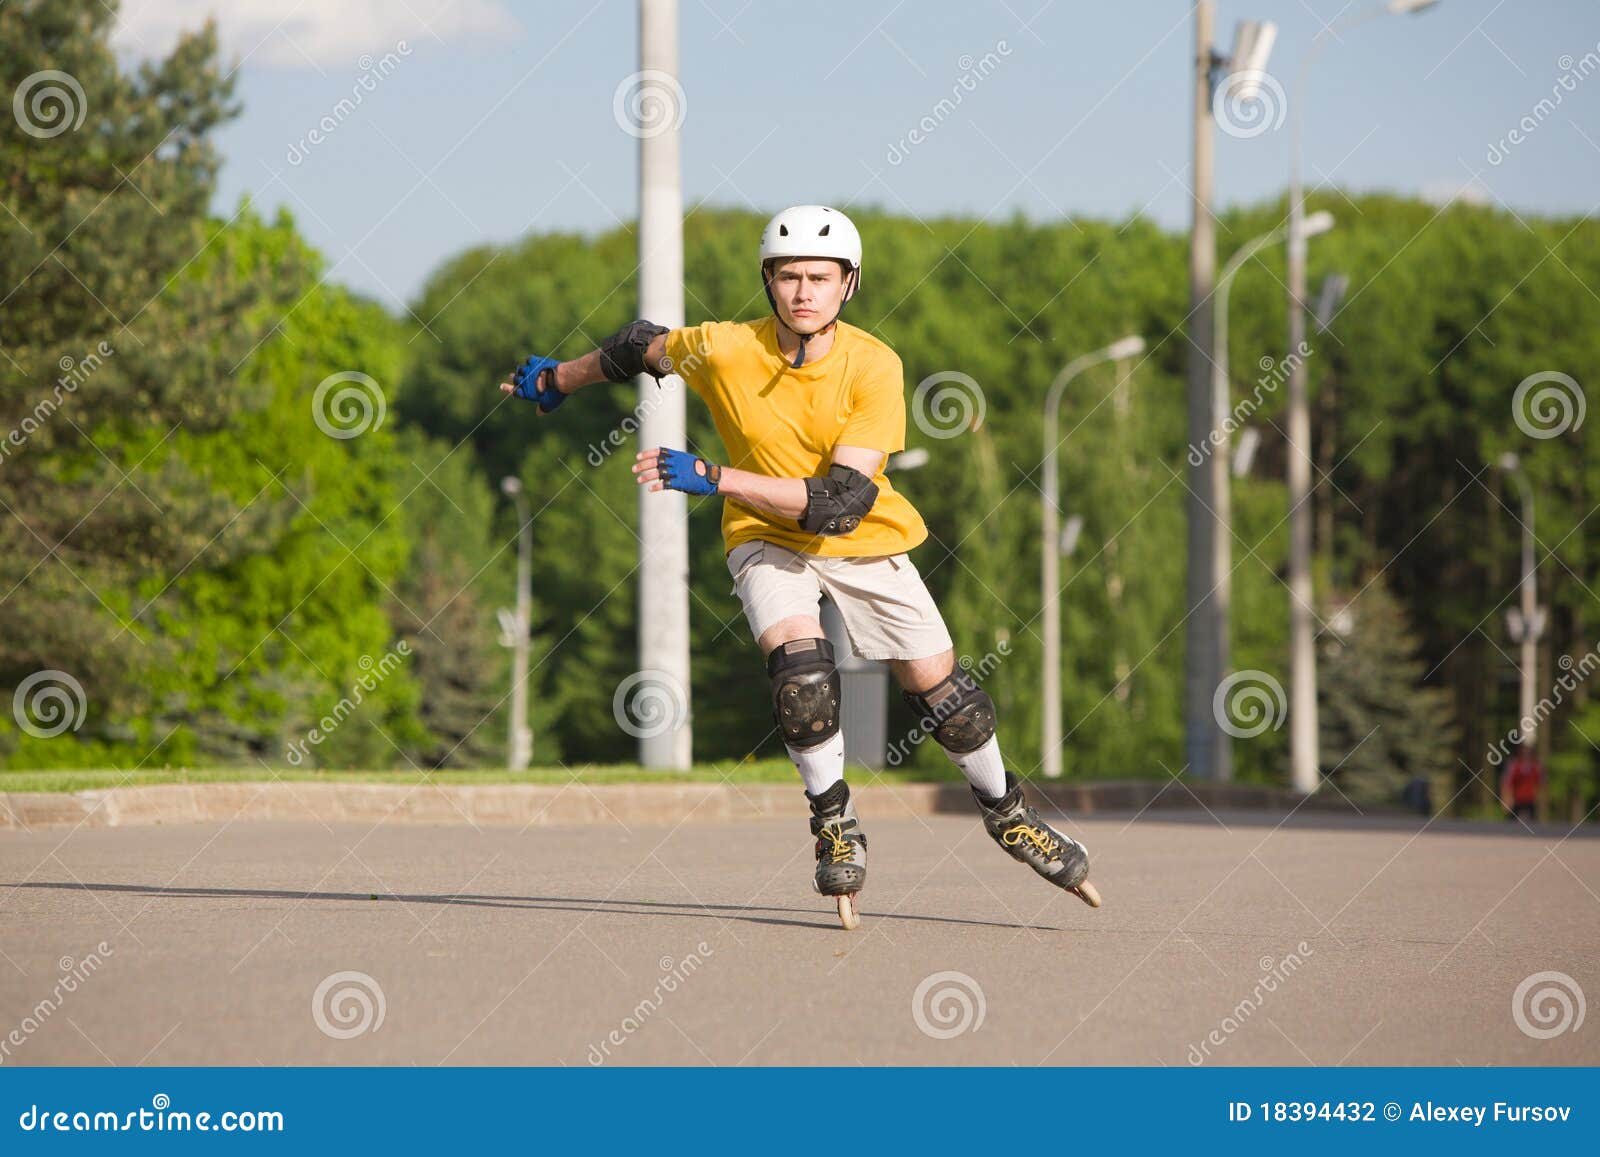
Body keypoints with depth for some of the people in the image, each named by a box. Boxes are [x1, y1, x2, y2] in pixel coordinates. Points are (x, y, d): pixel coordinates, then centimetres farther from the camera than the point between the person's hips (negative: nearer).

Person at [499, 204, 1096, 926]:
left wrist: (709, 477, -36)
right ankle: (835, 826, -4)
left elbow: (841, 502, -31)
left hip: (865, 542, 0)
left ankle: (1006, 811, 28)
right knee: (801, 671, -26)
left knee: (942, 694, 0)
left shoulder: (873, 366, -24)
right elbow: (642, 348, 4)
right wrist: (556, 380, 19)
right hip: (767, 538, 0)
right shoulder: (725, 350, -20)